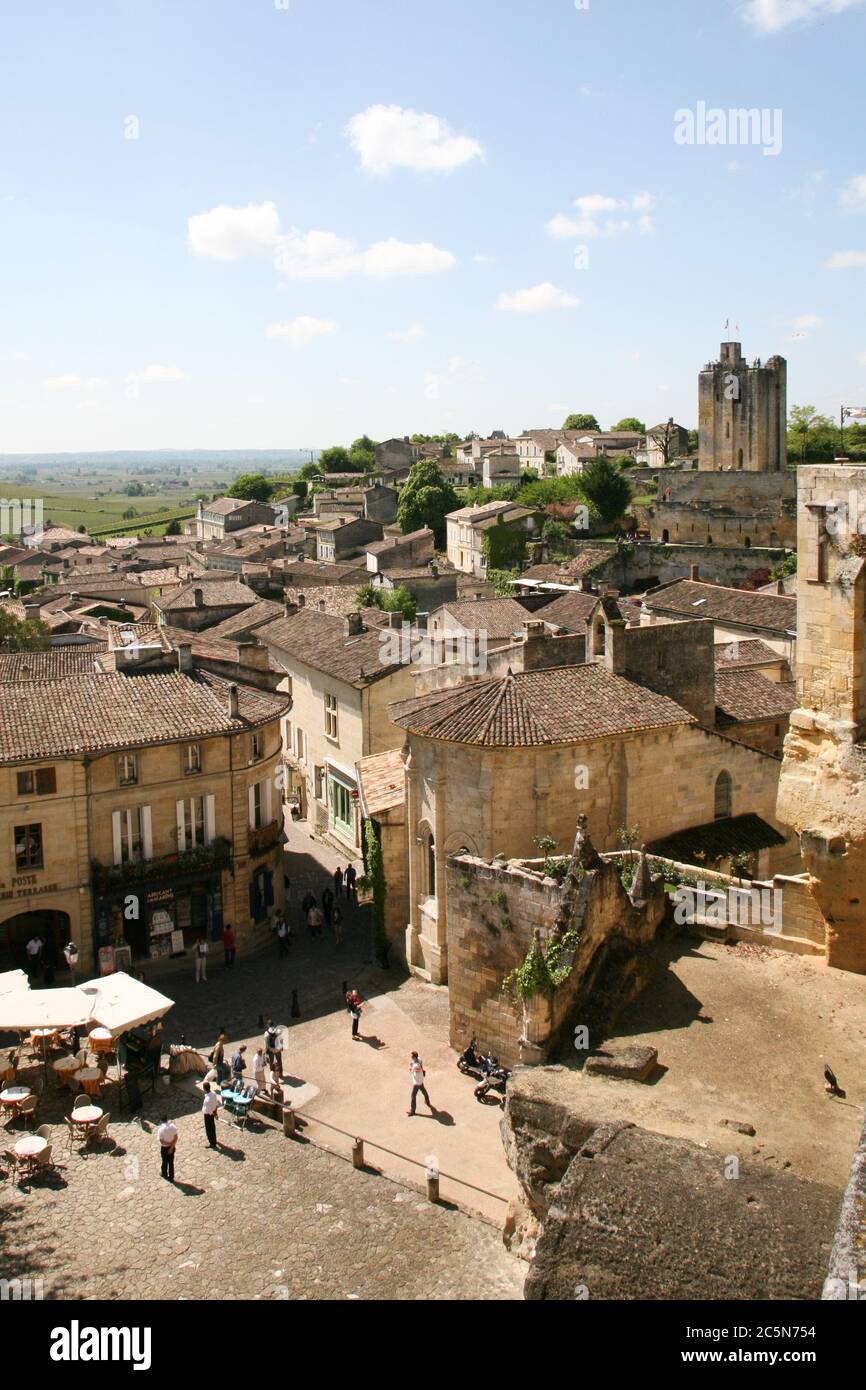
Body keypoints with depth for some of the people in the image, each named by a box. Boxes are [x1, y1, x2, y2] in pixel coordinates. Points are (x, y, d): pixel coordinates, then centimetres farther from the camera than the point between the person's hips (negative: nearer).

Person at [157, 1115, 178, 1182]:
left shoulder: (161, 1130, -26)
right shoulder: (173, 1127, -15)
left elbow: (161, 1141, -22)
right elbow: (176, 1138, -12)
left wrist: (169, 1144, -11)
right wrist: (172, 1146, -11)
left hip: (164, 1148, -3)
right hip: (172, 1147, 3)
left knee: (165, 1161, 21)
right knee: (171, 1162, 16)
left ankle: (164, 1174, 44)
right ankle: (171, 1178, 25)